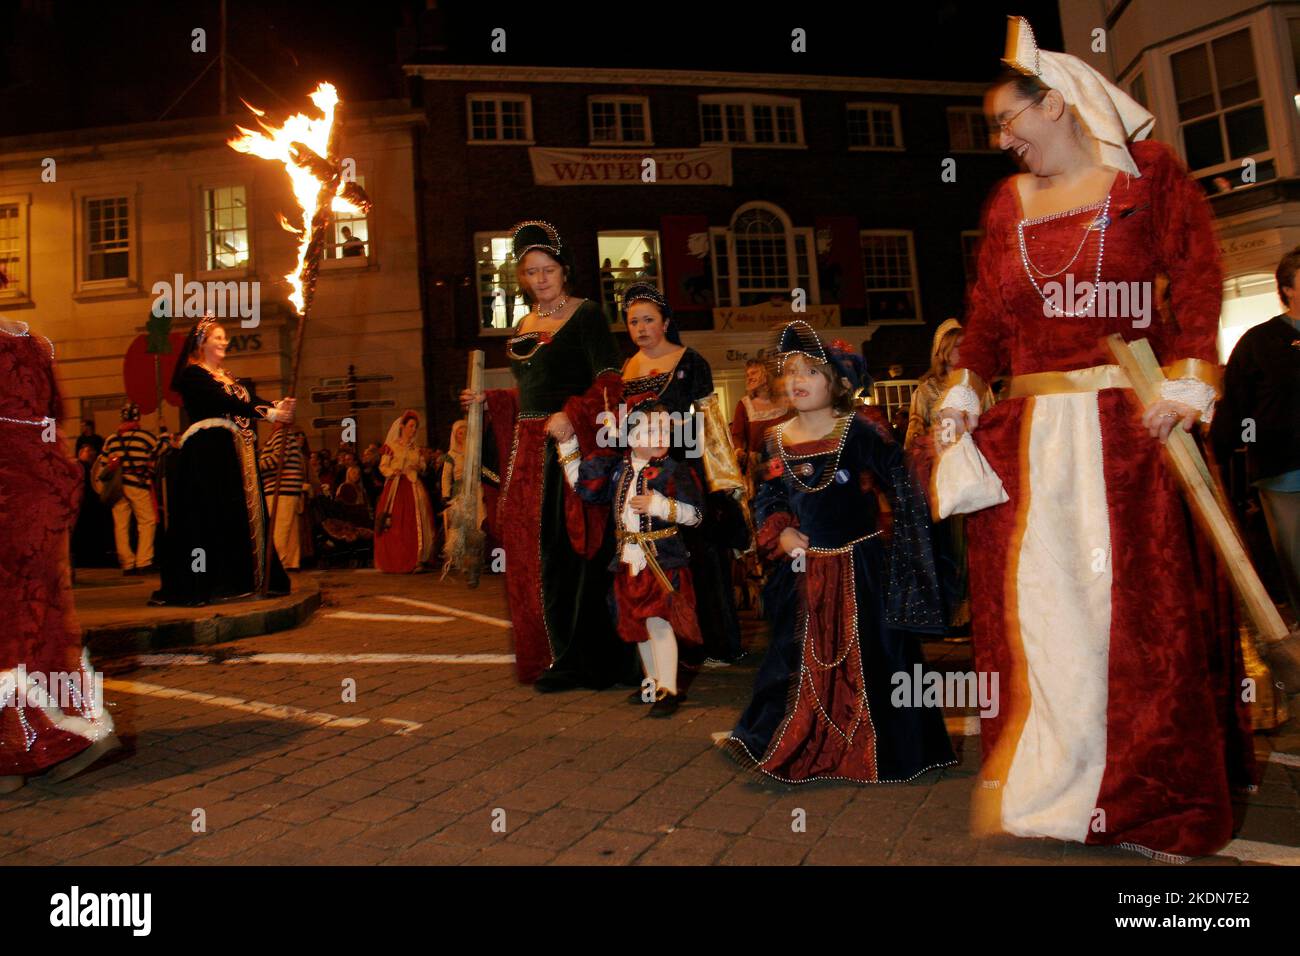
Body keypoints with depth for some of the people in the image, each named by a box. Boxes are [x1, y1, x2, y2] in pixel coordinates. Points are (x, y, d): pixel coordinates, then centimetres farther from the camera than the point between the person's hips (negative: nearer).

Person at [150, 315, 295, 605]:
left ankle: (236, 581, 18)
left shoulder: (227, 376, 23)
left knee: (240, 514, 9)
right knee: (212, 514, -9)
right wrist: (268, 414, -24)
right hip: (208, 451, -8)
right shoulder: (193, 374, -3)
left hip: (235, 452, 8)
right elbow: (224, 402, -18)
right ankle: (206, 584, -5)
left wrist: (278, 406, -13)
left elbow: (251, 398, 7)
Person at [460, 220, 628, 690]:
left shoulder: (585, 315, -4)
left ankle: (574, 659, 7)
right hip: (528, 452, 7)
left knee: (565, 551, -5)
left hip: (570, 447, -7)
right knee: (530, 554, 9)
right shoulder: (523, 326, 17)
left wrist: (572, 417, -27)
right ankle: (547, 655, 21)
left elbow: (609, 381, -14)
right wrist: (488, 402, 12)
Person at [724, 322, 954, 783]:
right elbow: (767, 500, 9)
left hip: (857, 565, -4)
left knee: (865, 657, 5)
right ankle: (808, 748, 29)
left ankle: (873, 752, 24)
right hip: (803, 567, 4)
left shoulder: (856, 432, -9)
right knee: (804, 657, 13)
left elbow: (901, 481, -9)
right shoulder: (778, 440, 3)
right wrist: (780, 533, -8)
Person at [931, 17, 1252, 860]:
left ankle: (1155, 802, 16)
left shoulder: (1149, 173, 3)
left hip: (1132, 418, -3)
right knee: (1039, 602, 4)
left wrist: (1187, 379, -17)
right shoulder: (1007, 204, 13)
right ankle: (1046, 785, 19)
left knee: (1142, 597, 1)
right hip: (1034, 431, 4)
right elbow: (989, 314, 10)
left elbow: (1198, 277, -6)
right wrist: (965, 390, 0)